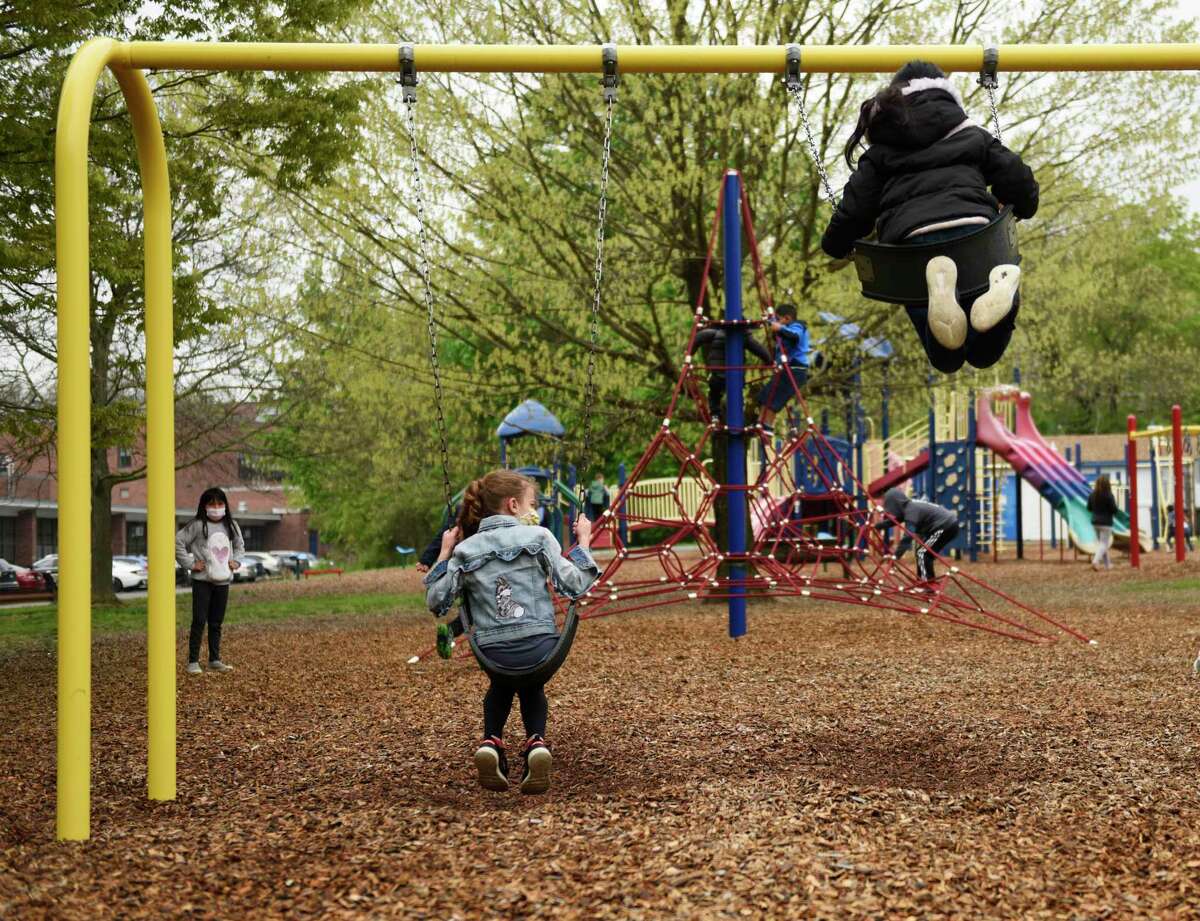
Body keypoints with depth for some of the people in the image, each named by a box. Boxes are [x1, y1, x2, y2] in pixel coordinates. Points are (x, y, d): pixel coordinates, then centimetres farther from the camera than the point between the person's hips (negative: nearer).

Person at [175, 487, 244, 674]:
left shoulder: (231, 526, 8)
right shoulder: (197, 525, -8)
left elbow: (239, 545, 24)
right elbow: (178, 542, -9)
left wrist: (236, 561, 8)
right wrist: (190, 563, -11)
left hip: (223, 581, 5)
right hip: (202, 580, -5)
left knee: (216, 623, 11)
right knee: (199, 621, -5)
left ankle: (214, 660, 19)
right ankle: (193, 662, -1)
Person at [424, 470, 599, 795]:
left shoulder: (465, 550, 6)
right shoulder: (538, 537, 0)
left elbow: (436, 602, 6)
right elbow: (573, 584, -6)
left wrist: (444, 554, 17)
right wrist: (583, 542, 7)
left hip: (493, 654, 2)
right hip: (541, 649, -2)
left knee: (502, 686, 37)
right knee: (532, 688, 33)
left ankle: (491, 742, 12)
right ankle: (536, 742, 5)